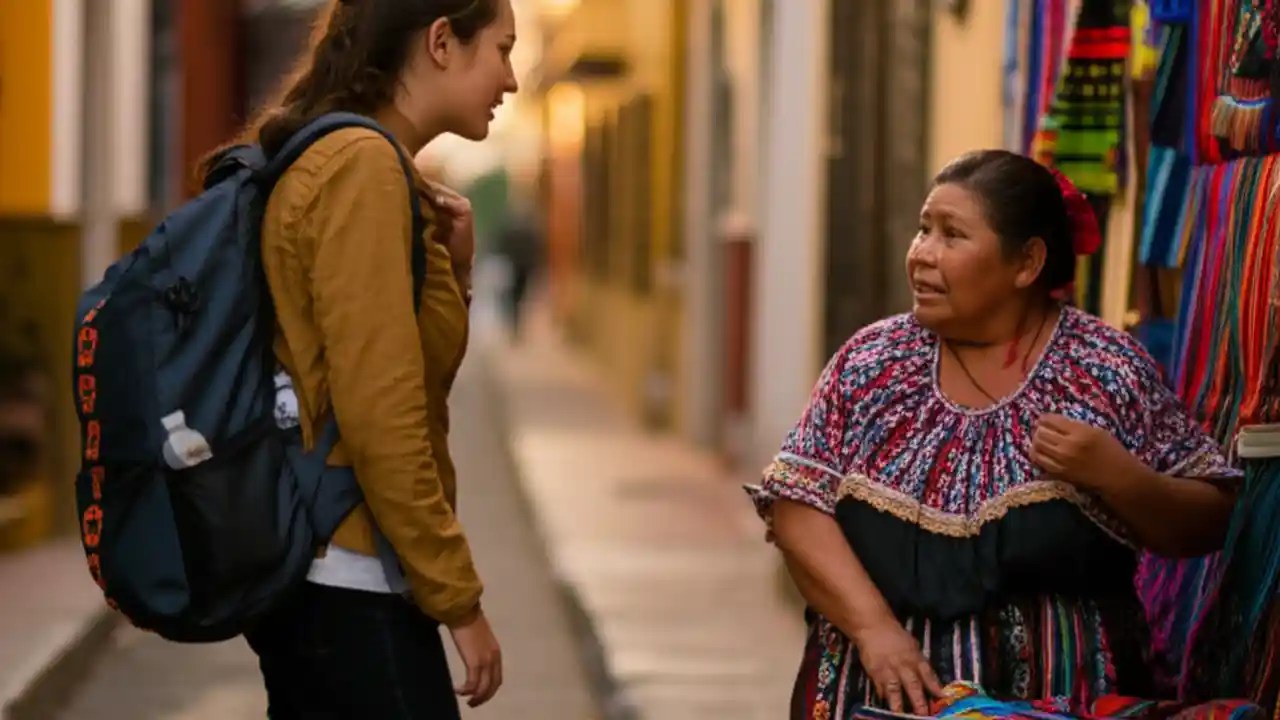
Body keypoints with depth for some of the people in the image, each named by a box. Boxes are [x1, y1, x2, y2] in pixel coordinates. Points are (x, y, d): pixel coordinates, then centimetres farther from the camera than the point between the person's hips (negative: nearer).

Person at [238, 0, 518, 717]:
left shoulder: (322, 159, 16)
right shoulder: (363, 164, -13)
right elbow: (379, 416, -20)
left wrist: (452, 271, 7)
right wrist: (459, 599, -15)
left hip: (306, 570, 10)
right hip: (347, 583, -10)